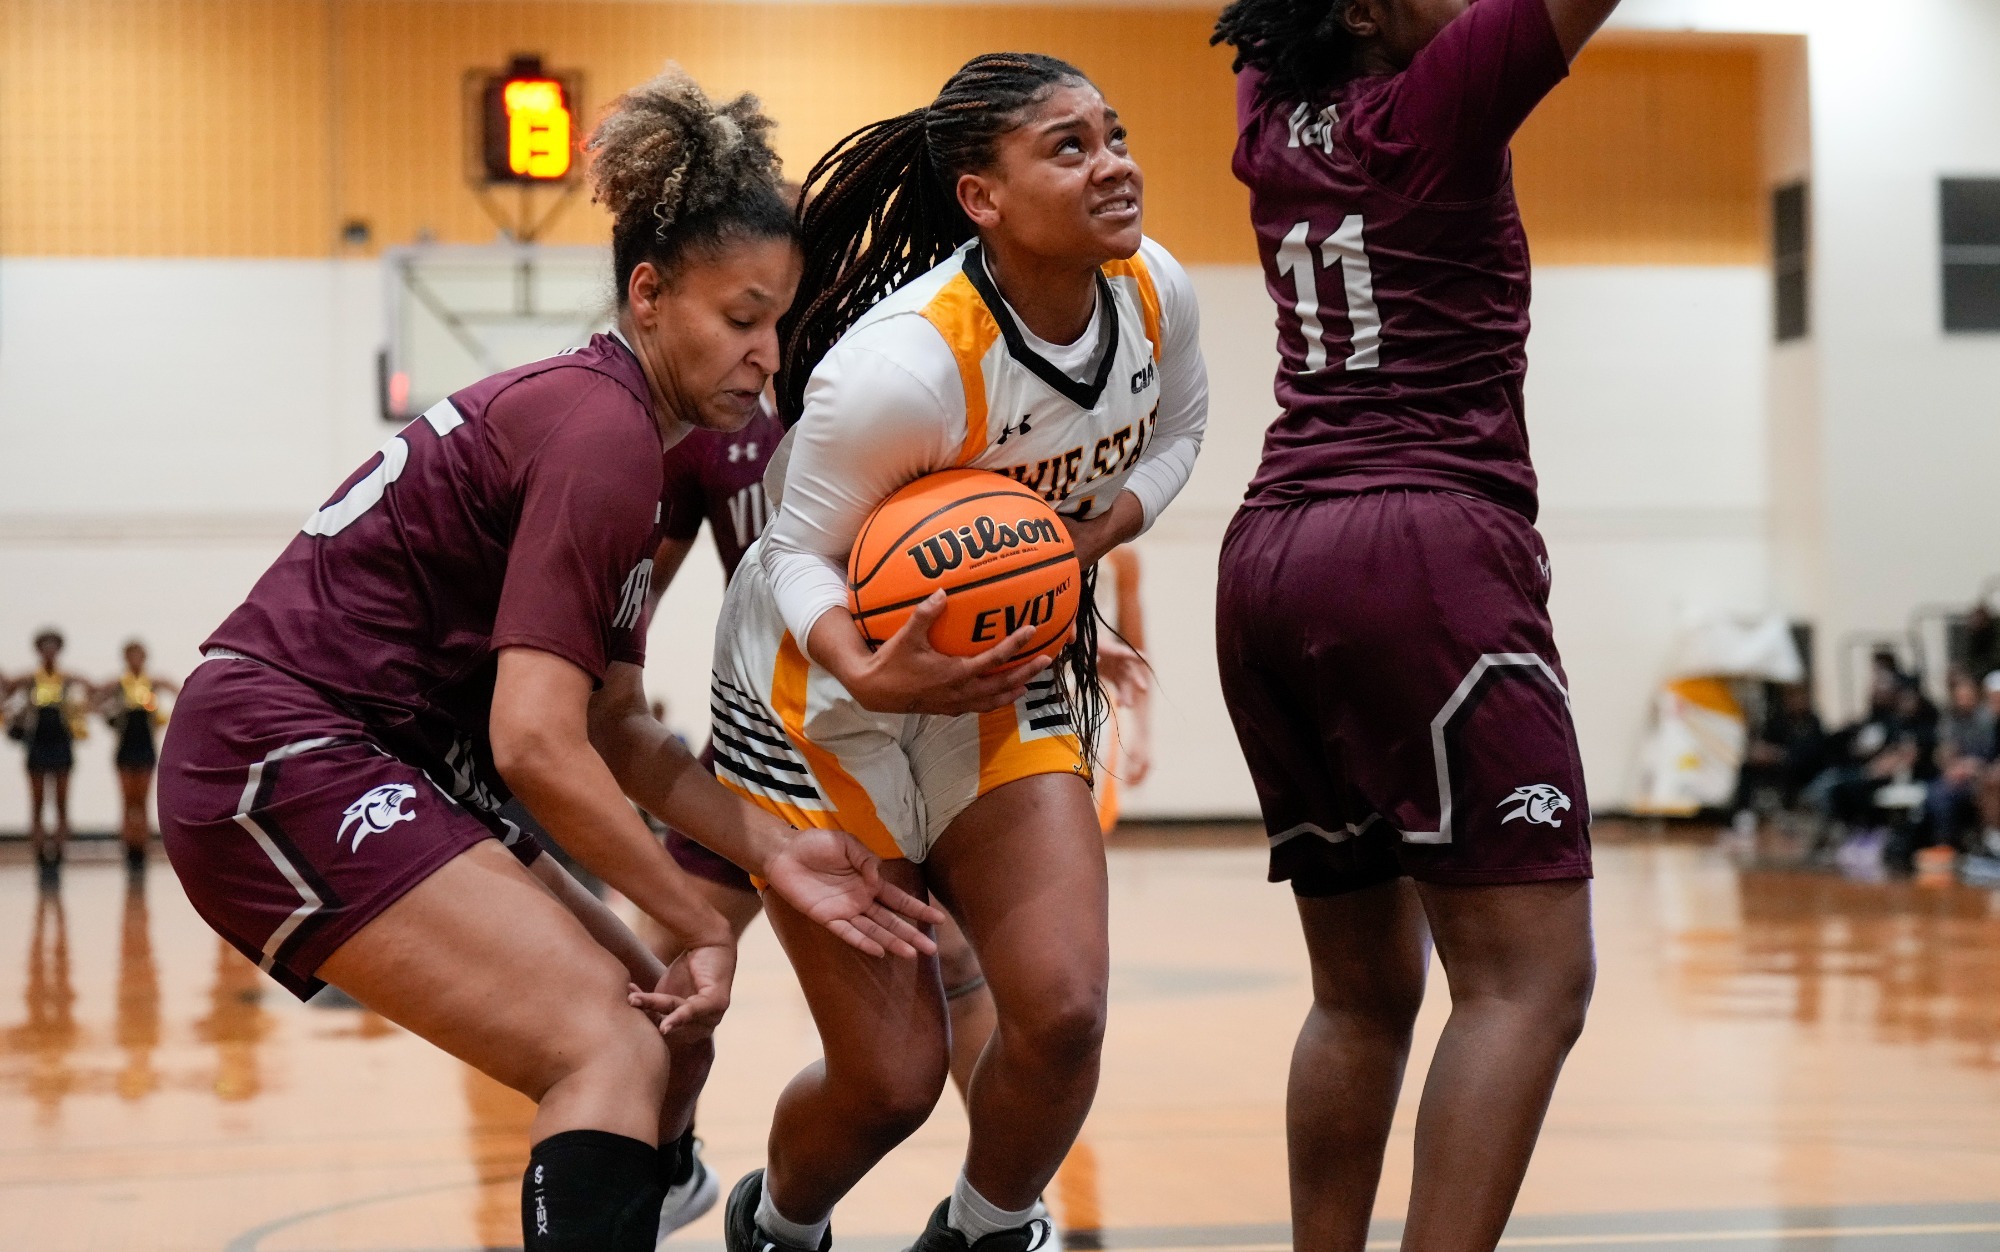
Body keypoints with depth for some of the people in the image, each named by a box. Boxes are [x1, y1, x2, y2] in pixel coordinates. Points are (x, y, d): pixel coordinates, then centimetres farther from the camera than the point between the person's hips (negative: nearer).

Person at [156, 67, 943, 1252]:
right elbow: (536, 744, -23)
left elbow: (615, 728, 14)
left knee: (668, 1032, 11)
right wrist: (705, 925, -13)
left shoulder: (603, 419, 14)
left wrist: (775, 850, 2)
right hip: (285, 763, -10)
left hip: (377, 769, 10)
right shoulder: (602, 434, -16)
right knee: (615, 1054, -21)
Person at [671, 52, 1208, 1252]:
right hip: (830, 688, -5)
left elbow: (1174, 432, 8)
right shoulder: (901, 365, -32)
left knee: (1064, 1011, -13)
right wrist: (870, 673, -40)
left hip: (1004, 672, 5)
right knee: (891, 1078, -2)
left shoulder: (1155, 293, -13)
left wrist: (1088, 539, -12)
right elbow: (799, 552, -20)